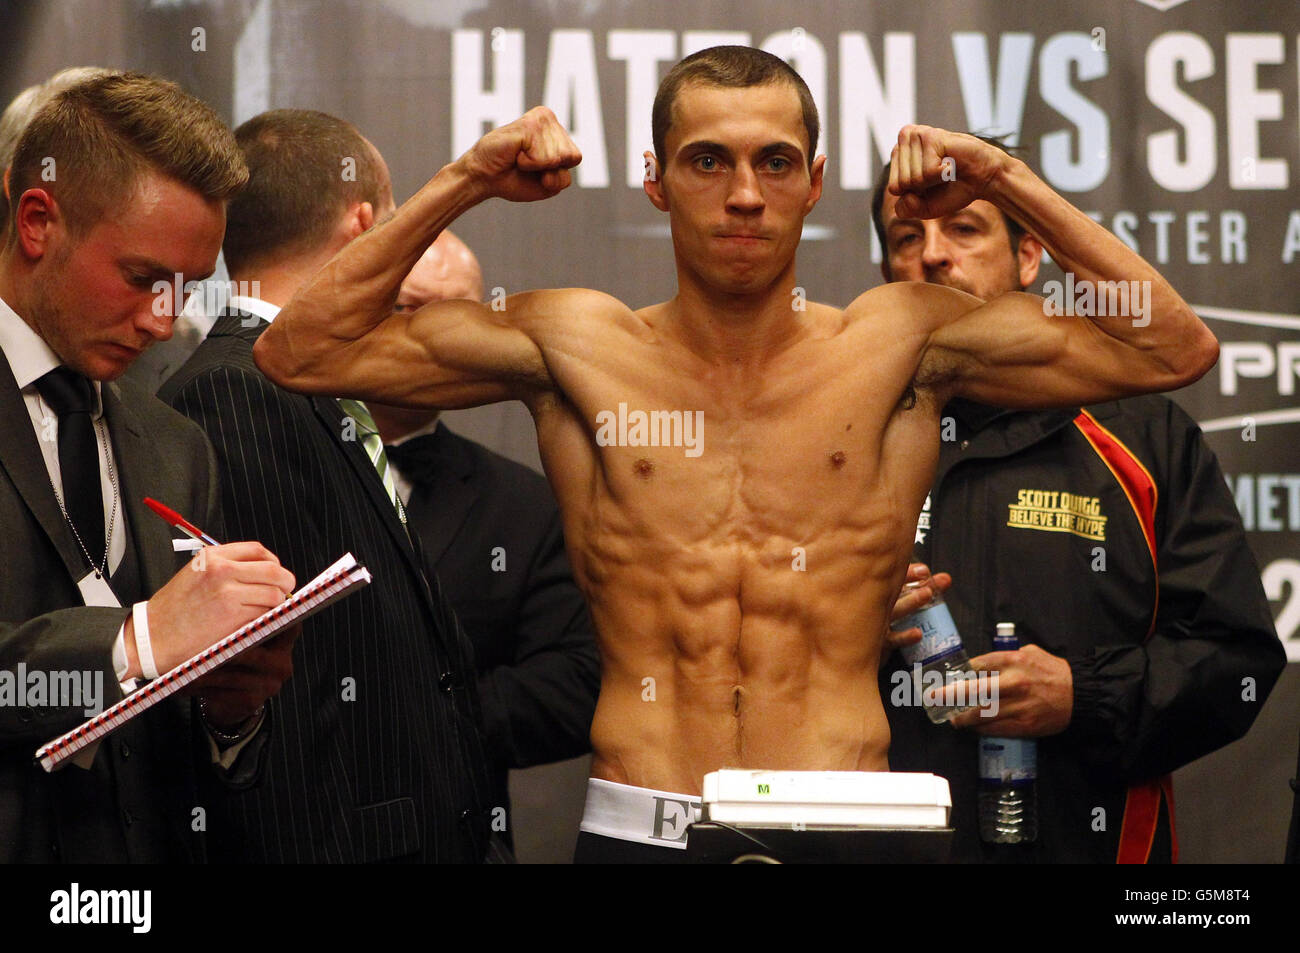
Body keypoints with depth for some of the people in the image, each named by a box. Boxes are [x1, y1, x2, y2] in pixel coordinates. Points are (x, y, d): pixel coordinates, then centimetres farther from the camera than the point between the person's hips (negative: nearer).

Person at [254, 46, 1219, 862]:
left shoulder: (902, 342, 6)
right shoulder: (577, 346, 7)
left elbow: (1174, 348, 7)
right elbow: (300, 352, 7)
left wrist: (1008, 183, 5)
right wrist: (461, 186, 5)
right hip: (636, 828, 0)